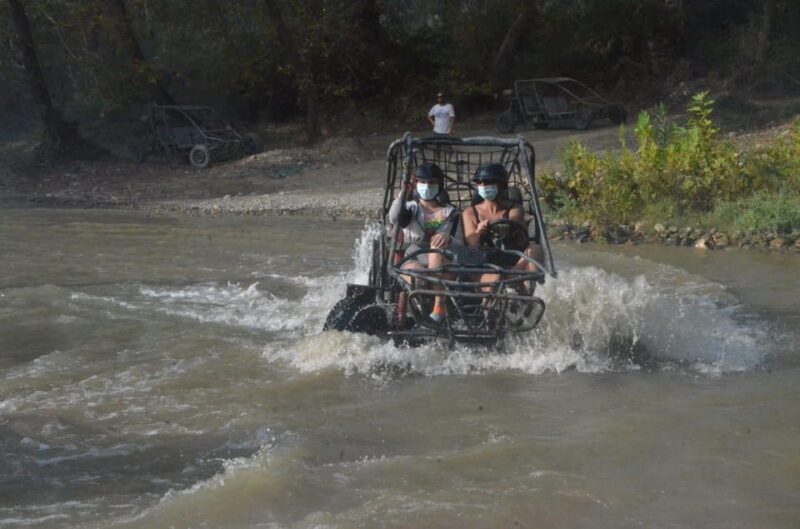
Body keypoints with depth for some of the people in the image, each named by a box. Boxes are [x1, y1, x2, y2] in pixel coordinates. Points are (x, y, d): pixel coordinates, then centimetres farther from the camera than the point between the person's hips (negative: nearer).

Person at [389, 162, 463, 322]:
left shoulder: (451, 213, 12)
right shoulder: (411, 208, 12)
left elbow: (460, 246, 0)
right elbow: (394, 218, -13)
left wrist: (448, 239, -23)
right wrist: (403, 192, -25)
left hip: (443, 264, 1)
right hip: (412, 261, -1)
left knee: (438, 243, -33)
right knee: (421, 278, -37)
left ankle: (439, 306, -40)